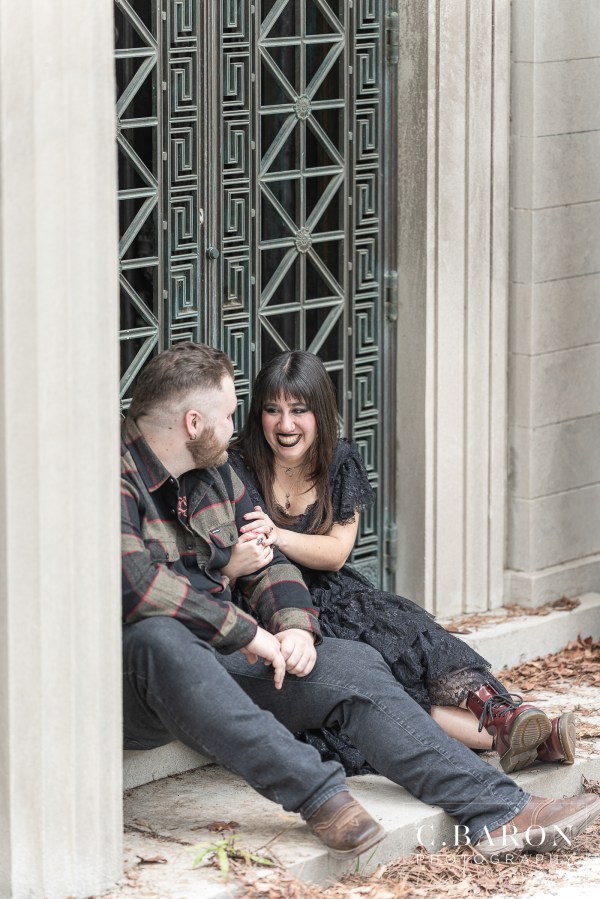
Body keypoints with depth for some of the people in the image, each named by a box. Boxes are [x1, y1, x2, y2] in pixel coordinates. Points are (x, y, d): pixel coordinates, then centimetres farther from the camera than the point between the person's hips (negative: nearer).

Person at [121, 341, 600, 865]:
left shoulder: (215, 474, 16)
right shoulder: (116, 478, -14)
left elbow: (268, 567, 20)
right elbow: (137, 585, -28)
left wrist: (294, 626, -3)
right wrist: (248, 632, -23)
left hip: (217, 660, 9)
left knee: (354, 666, -6)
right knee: (159, 638, -42)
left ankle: (496, 810, -13)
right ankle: (319, 794, -47)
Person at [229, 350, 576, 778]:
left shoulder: (340, 462, 4)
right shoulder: (237, 470, -8)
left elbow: (336, 553, -4)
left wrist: (278, 536, -24)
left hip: (329, 595, 4)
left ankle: (503, 715, -43)